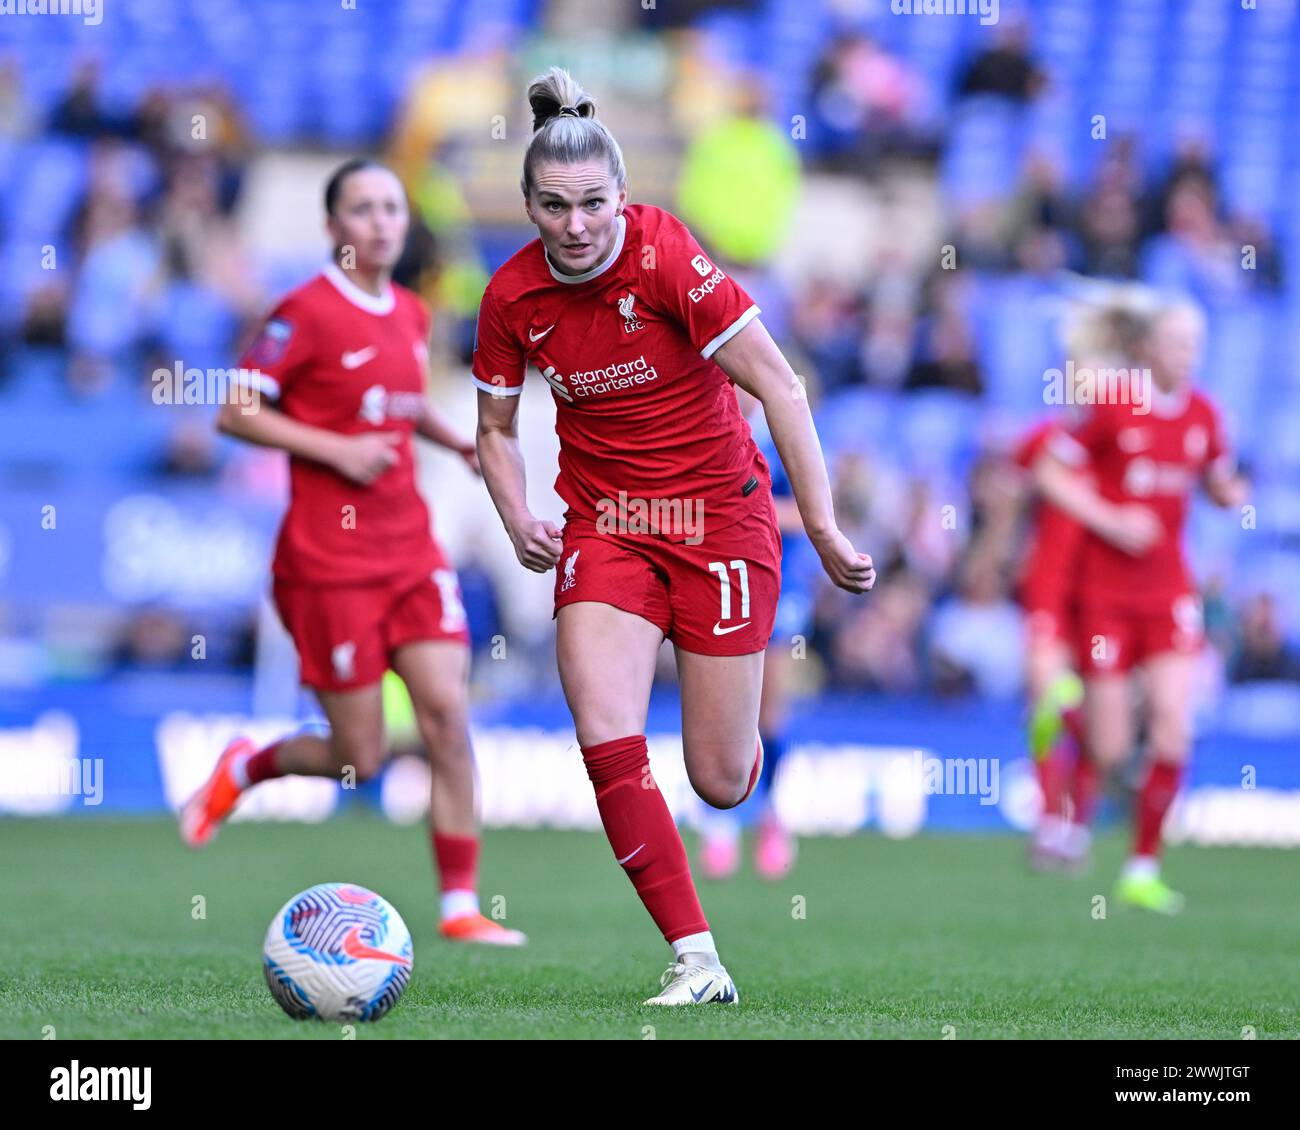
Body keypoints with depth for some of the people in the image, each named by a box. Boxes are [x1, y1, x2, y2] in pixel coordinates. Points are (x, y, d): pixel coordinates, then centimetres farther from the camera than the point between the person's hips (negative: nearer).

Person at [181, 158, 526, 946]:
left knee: (448, 717, -7)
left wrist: (455, 439, 10)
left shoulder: (412, 315, 11)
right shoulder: (308, 313, -10)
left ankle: (461, 907, -2)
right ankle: (245, 766, 28)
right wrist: (335, 449, -18)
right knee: (361, 758, -2)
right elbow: (235, 412, -10)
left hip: (411, 549, 6)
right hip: (330, 562, -6)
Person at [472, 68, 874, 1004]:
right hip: (605, 524, 3)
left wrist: (823, 527, -20)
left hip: (720, 513, -3)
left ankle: (742, 741, 41)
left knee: (721, 781, 1)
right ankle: (697, 961, -13)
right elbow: (497, 429, 11)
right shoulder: (512, 298, -6)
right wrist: (521, 522, -8)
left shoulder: (666, 256, -19)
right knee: (607, 739, -20)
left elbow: (778, 386, -18)